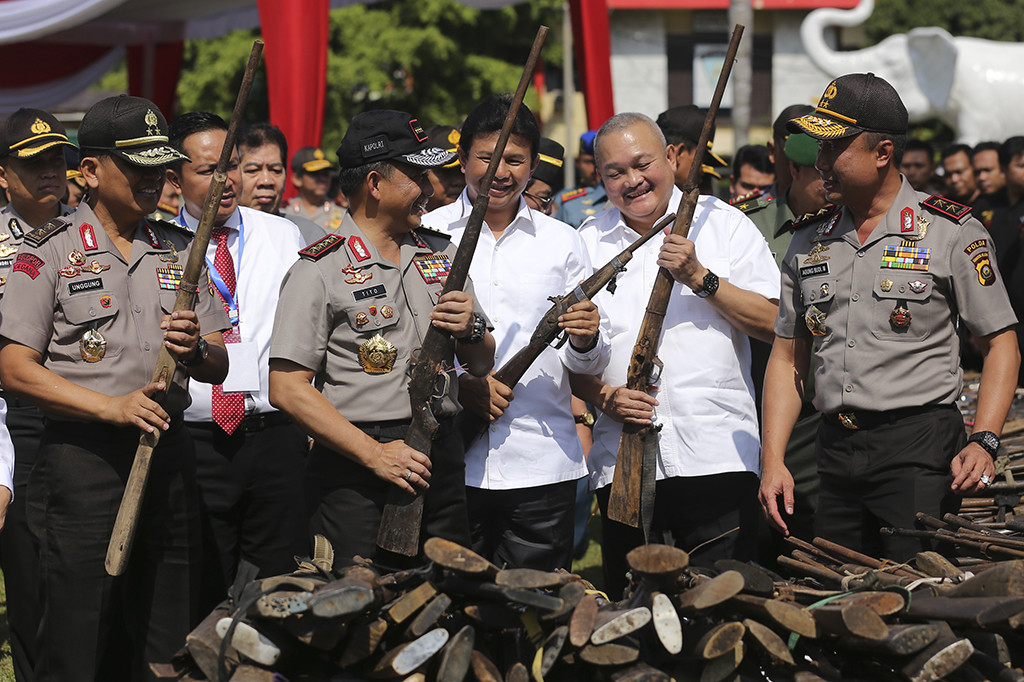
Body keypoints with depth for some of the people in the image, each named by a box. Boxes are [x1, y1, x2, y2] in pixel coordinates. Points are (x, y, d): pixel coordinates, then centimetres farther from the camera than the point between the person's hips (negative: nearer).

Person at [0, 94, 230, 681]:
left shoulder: (181, 251, 14)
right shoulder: (51, 251, -1)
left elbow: (219, 368, 13)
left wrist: (194, 351, -11)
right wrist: (113, 406, -16)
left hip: (169, 452, 5)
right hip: (81, 454, -5)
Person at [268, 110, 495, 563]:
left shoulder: (443, 254, 15)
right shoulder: (319, 271, -5)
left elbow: (481, 365, 20)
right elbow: (288, 390, -12)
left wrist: (471, 330, -4)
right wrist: (375, 455, -17)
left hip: (441, 462, 6)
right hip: (354, 473, -5)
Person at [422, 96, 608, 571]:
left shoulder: (562, 242, 12)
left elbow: (588, 365, 11)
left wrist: (584, 341, -12)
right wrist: (456, 386, -12)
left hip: (543, 466, 1)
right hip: (451, 462, -1)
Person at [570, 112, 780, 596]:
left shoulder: (723, 225, 5)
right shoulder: (587, 244, 11)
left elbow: (774, 324, -4)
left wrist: (701, 278, -13)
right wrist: (604, 397, -6)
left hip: (717, 458, -2)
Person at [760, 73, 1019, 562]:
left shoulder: (952, 232, 0)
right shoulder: (808, 242, 14)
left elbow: (1000, 343, 0)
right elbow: (788, 358, 17)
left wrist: (983, 443, -14)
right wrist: (772, 462, 6)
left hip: (920, 451, -5)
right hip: (836, 454, 5)